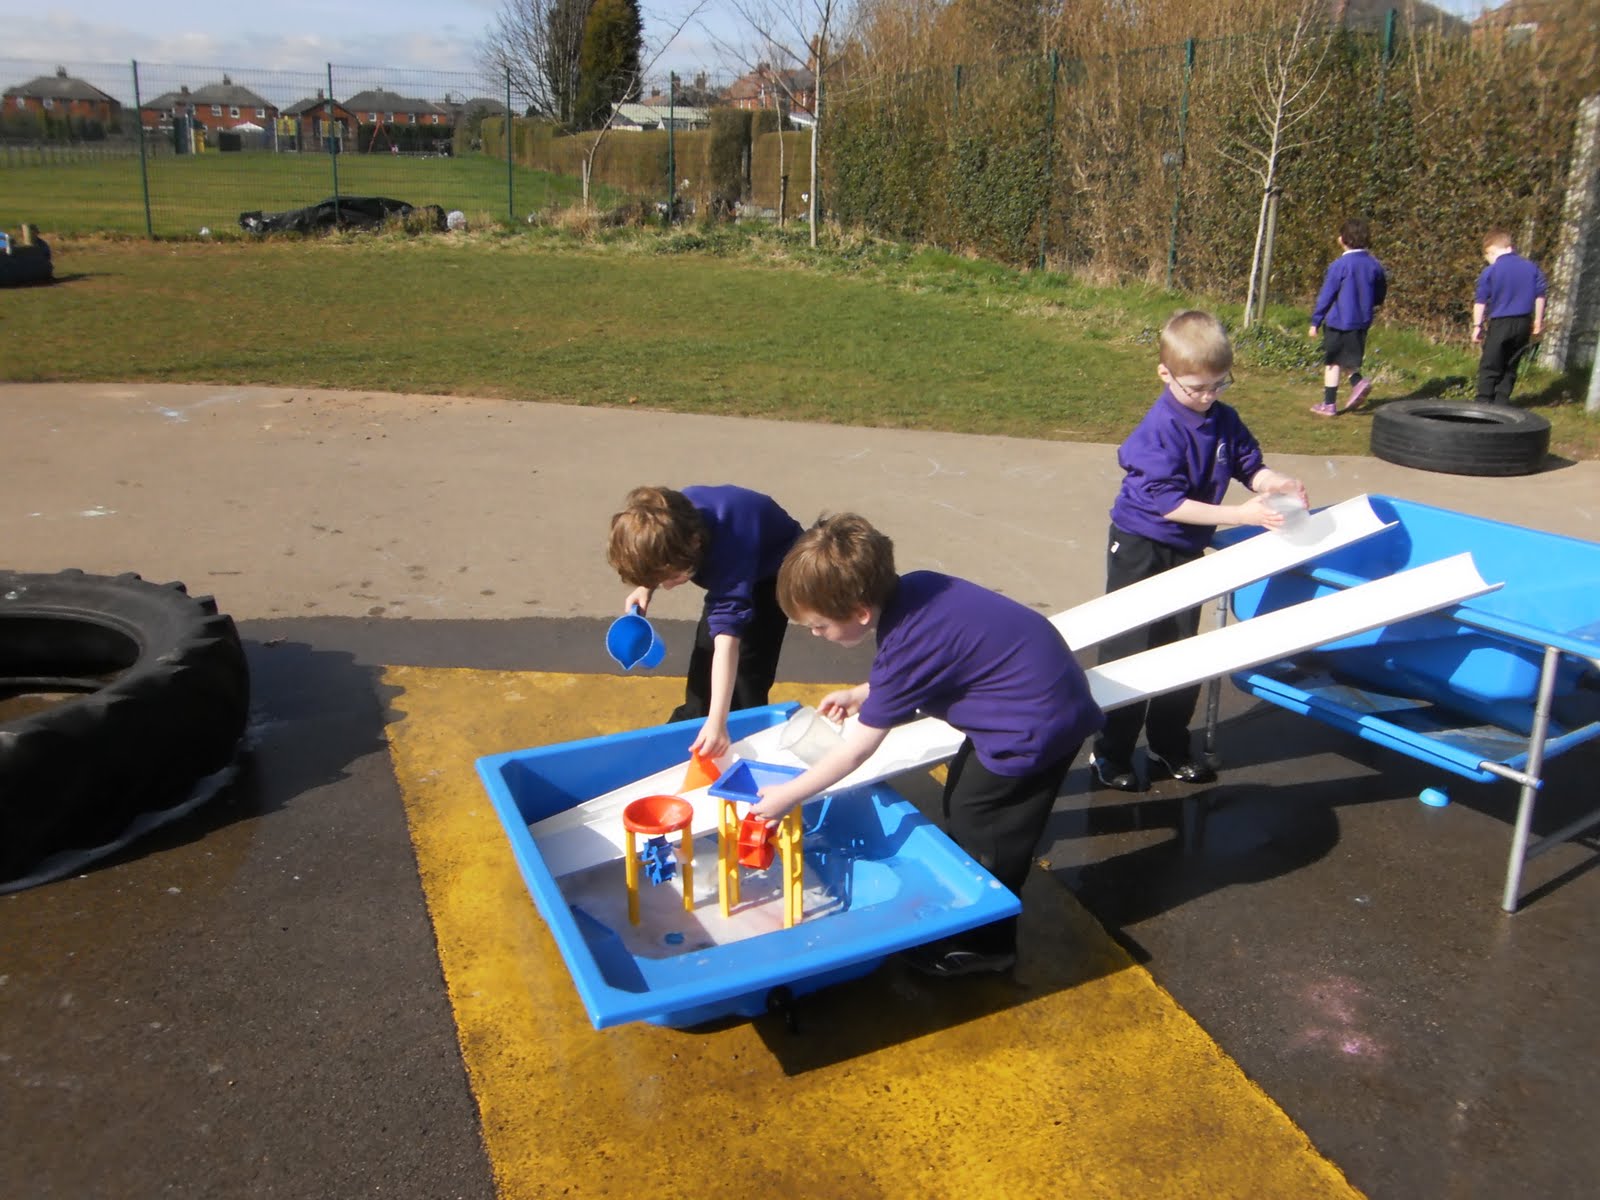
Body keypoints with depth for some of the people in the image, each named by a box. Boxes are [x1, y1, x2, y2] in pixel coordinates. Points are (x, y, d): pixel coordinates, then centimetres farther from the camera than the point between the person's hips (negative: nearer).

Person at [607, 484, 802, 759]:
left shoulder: (727, 552, -47)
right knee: (704, 652, 12)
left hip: (773, 570, -7)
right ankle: (692, 722, 31)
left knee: (749, 667, -16)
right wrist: (646, 586, -17)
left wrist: (717, 722, -57)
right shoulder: (672, 519, -29)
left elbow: (727, 642, -52)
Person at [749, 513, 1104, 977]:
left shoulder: (905, 650, -26)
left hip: (1037, 722, -10)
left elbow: (855, 750, -16)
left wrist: (787, 795, -5)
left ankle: (982, 944, 22)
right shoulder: (912, 587, -5)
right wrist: (861, 694, 8)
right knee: (961, 804, 20)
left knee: (978, 828, 4)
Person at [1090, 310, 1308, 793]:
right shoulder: (1161, 429, -22)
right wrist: (1240, 514, -29)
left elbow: (1250, 467, 5)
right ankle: (1110, 757, 11)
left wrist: (1279, 484, -18)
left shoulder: (1224, 421, -1)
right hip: (1141, 549, -7)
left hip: (1187, 551, 7)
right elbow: (1167, 502, -26)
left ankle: (1169, 750, 28)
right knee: (1128, 655, 0)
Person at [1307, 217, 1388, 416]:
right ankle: (1357, 381, -7)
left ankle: (1329, 404, 9)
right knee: (1349, 359, 21)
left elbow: (1326, 295, -12)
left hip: (1338, 321, -5)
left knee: (1332, 362, 5)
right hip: (1362, 322, 5)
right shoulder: (1374, 265, 2)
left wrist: (1315, 321, -7)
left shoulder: (1340, 265, -14)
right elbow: (1380, 296, 10)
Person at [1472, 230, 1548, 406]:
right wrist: (1538, 322, 19)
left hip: (1500, 323, -4)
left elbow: (1480, 301, -7)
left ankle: (1484, 403, 0)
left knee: (1489, 366, 3)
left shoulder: (1489, 272, -7)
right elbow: (1540, 296, 11)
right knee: (1510, 367, 13)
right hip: (1523, 324, 5)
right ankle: (1501, 402, 14)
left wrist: (1477, 326, -1)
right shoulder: (1532, 268, 7)